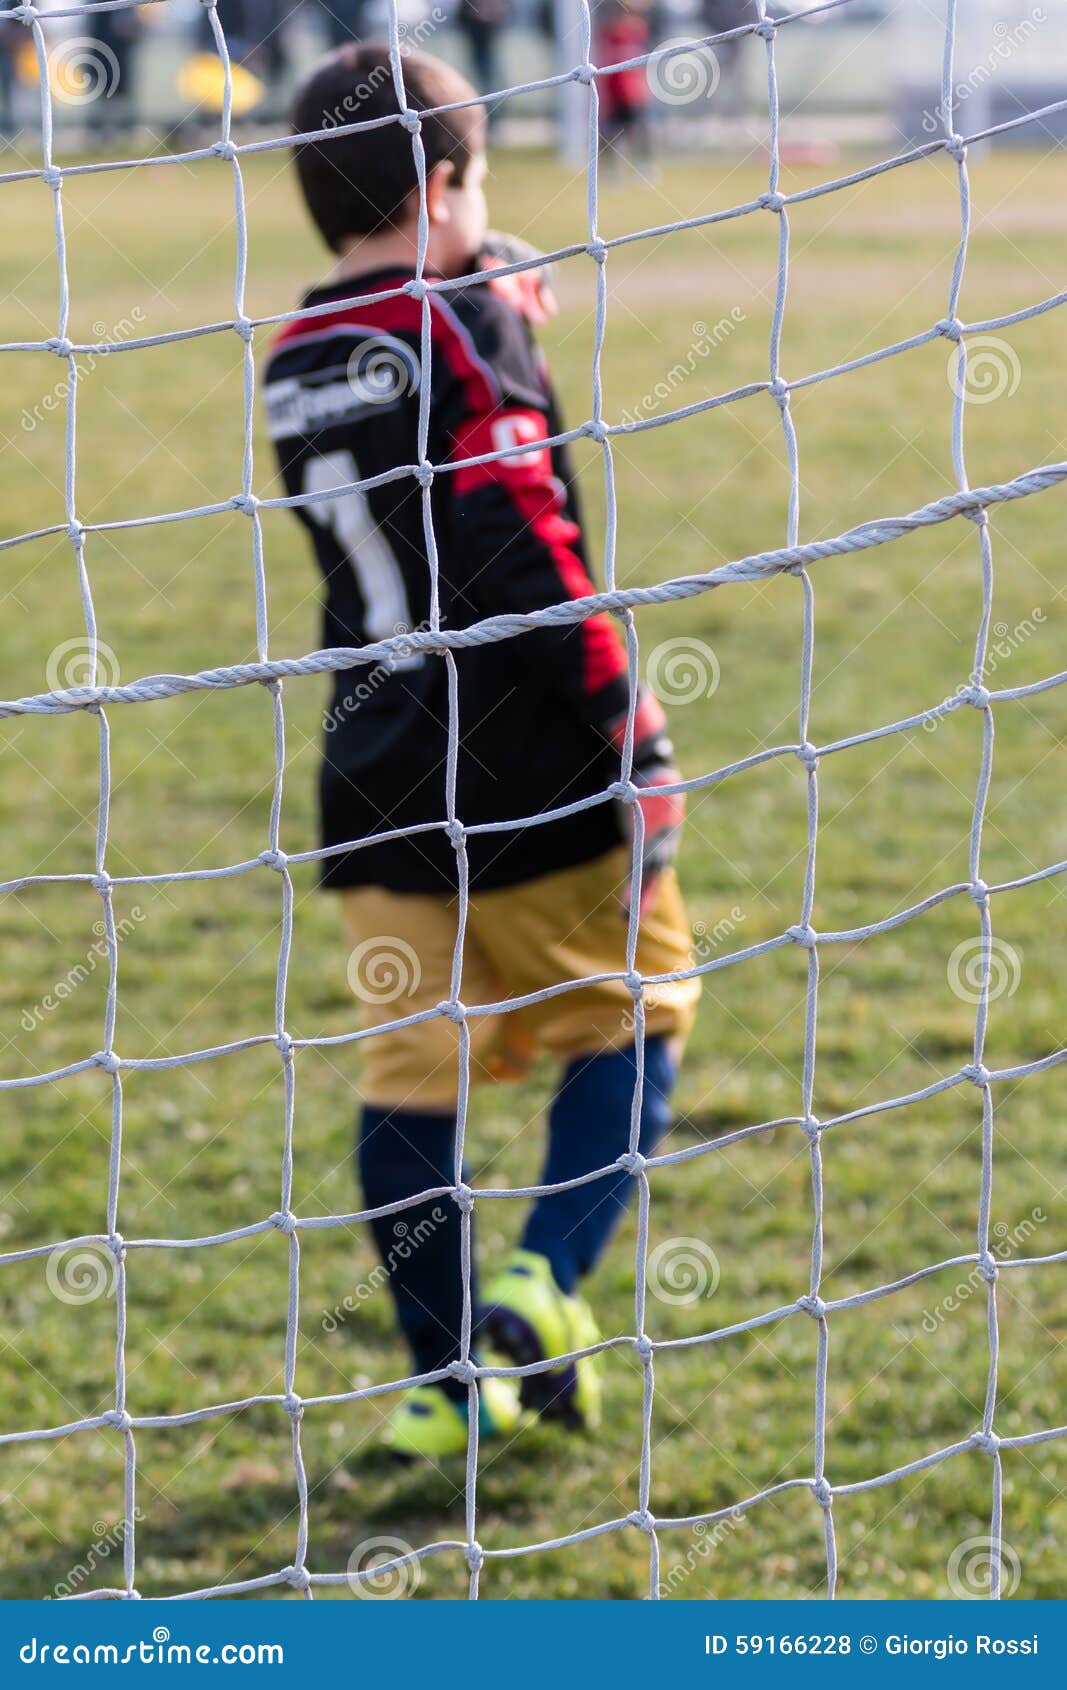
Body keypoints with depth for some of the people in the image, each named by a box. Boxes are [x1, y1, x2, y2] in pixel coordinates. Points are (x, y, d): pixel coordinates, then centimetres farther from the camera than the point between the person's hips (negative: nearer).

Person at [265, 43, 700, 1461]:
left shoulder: (292, 367, 10)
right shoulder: (463, 338, -11)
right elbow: (528, 556, -16)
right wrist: (634, 735, -12)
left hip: (374, 790, 6)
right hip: (528, 779, -6)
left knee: (411, 1068, 9)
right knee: (633, 1020, 11)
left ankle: (444, 1383, 10)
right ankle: (547, 1280, -4)